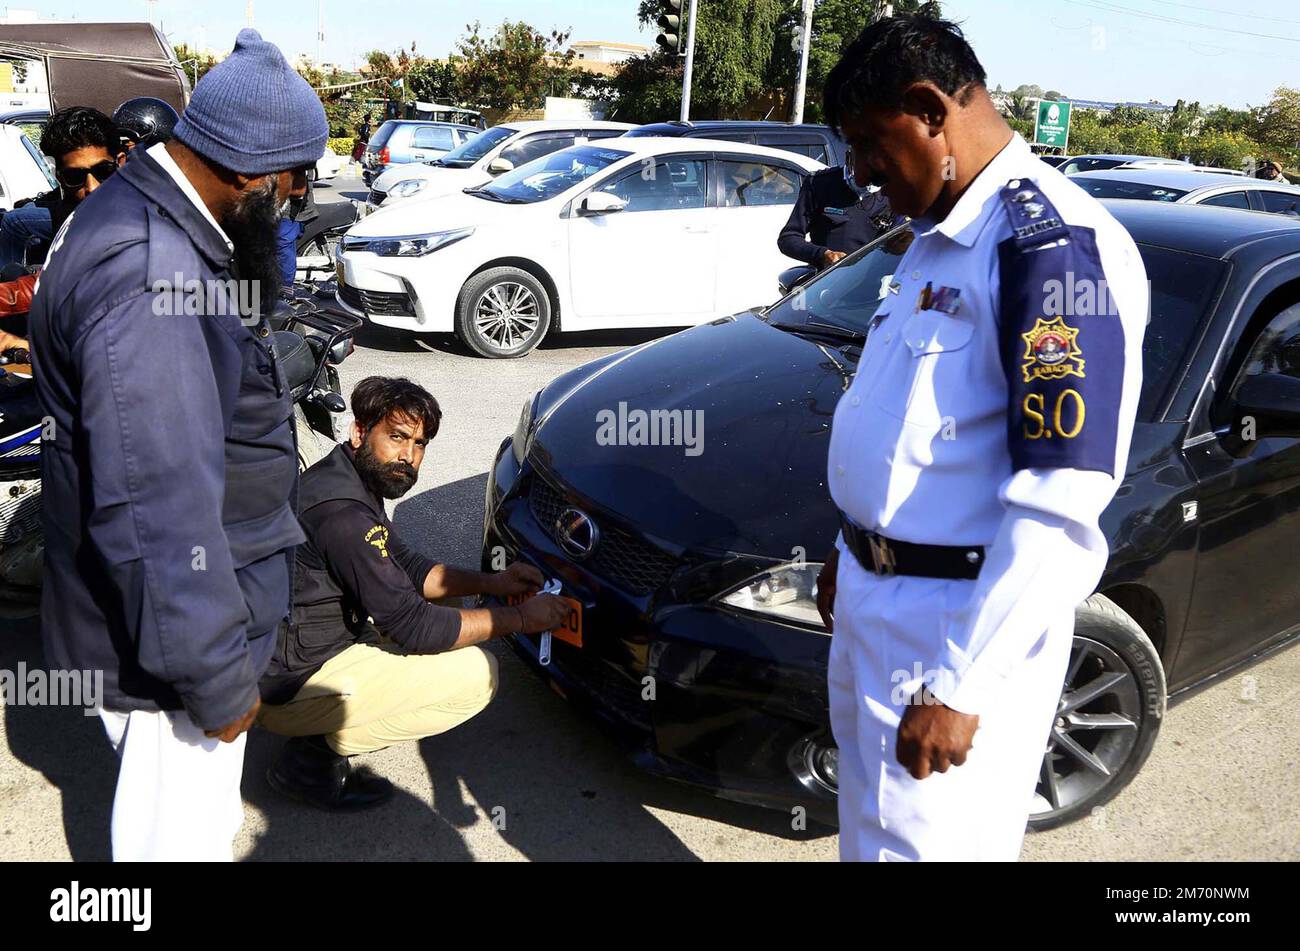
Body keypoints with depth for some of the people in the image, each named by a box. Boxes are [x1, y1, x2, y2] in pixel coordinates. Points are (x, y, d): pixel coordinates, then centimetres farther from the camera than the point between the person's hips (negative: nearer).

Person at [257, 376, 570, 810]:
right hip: (288, 687, -10)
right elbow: (412, 625, -24)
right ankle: (318, 757, -5)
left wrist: (491, 582, 1)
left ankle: (321, 732, 11)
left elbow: (407, 567, 14)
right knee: (477, 673, -12)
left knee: (443, 608, 19)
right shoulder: (342, 513, -26)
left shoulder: (353, 481, 4)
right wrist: (518, 619, -15)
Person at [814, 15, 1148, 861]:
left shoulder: (1053, 244, -21)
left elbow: (1059, 506, -26)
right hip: (876, 595, 9)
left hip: (965, 619, -9)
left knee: (926, 838, 5)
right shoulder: (942, 237, 11)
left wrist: (958, 687, -25)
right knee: (870, 818, 23)